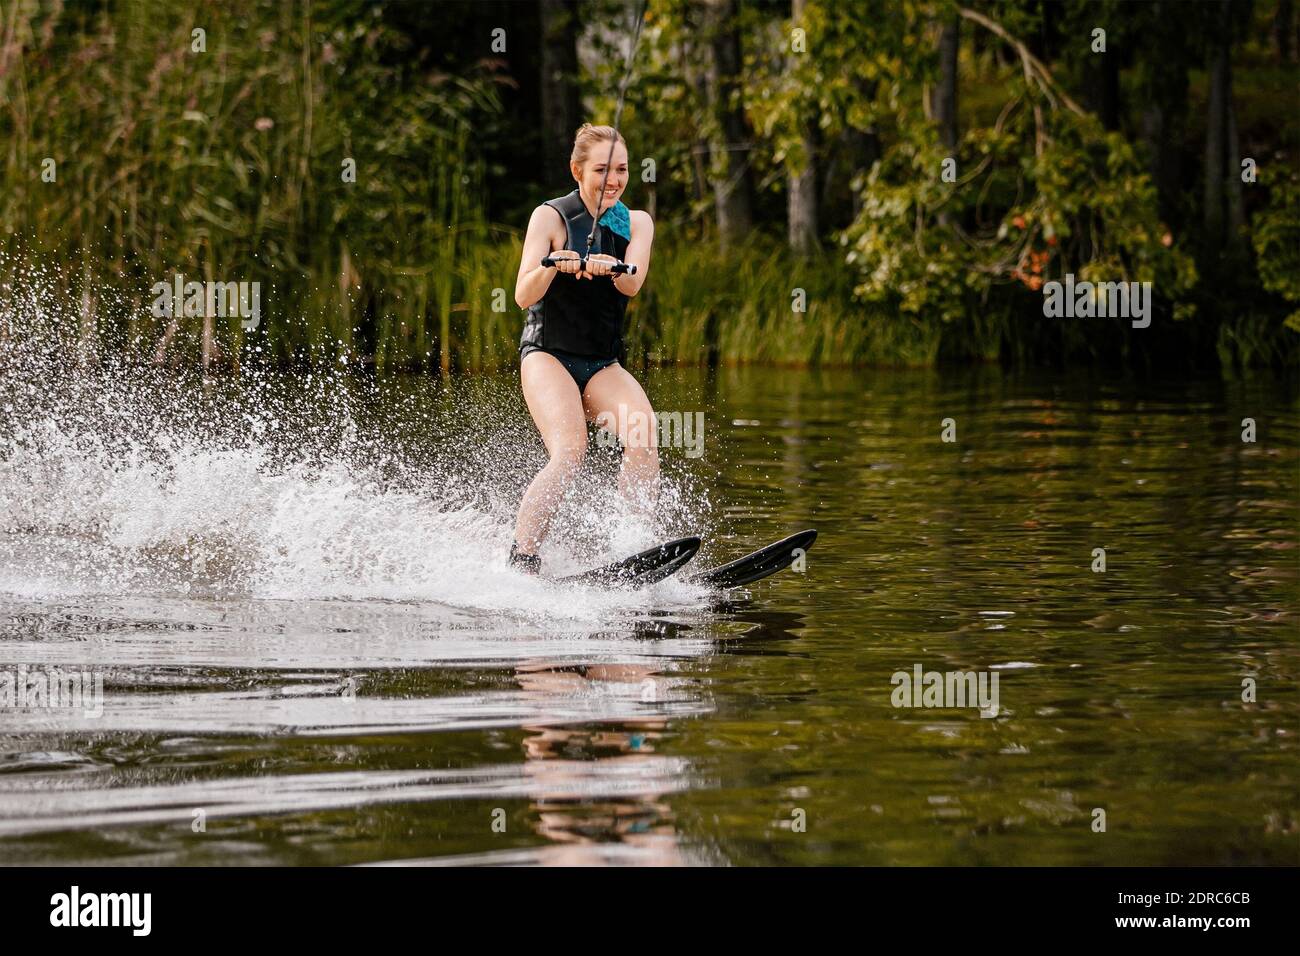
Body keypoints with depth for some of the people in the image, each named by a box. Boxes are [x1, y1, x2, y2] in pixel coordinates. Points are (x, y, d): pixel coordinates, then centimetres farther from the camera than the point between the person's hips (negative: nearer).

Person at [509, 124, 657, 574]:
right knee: (570, 452, -28)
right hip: (548, 355, -4)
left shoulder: (636, 224, 7)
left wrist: (610, 268, -37)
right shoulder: (551, 217, -3)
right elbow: (524, 296, -12)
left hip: (602, 366, 4)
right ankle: (521, 561, -29)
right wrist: (551, 266, -34)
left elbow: (632, 284, -13)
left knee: (644, 439, -23)